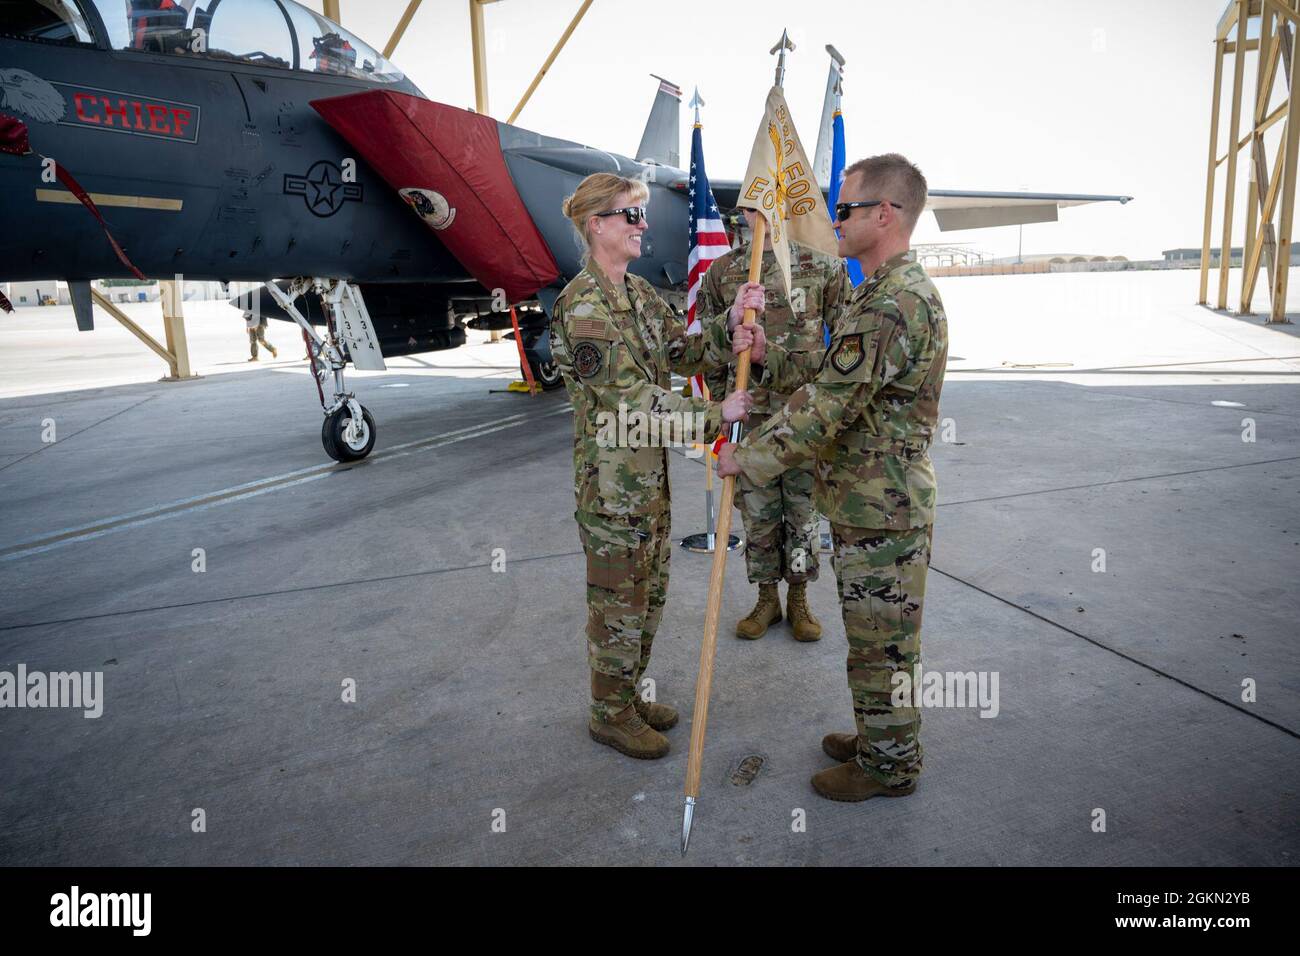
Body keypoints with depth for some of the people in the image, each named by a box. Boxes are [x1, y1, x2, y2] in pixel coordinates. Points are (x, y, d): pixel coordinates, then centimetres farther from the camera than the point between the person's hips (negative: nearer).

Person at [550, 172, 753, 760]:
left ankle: (629, 693, 37)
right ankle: (610, 713, 25)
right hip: (612, 480, -9)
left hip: (651, 473, 9)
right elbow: (633, 400, -23)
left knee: (649, 592, 19)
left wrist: (733, 327, -9)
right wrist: (715, 415, -20)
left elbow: (686, 354, 8)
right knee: (618, 601, 6)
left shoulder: (638, 292, 11)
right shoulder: (582, 306, -18)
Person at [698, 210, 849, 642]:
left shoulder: (822, 266, 1)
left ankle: (799, 598, 24)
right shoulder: (721, 271, 5)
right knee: (757, 512, 9)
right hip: (750, 414, 1)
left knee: (803, 509, 8)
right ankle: (767, 597, 25)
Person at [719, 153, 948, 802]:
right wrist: (766, 357, 3)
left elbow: (826, 407, -25)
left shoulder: (896, 302, -23)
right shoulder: (884, 293, 14)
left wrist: (748, 458, -16)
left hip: (881, 511, -10)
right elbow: (833, 379, 16)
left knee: (880, 645, 6)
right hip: (869, 501, 10)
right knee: (875, 637, 22)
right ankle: (877, 737, 39)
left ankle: (888, 766, 24)